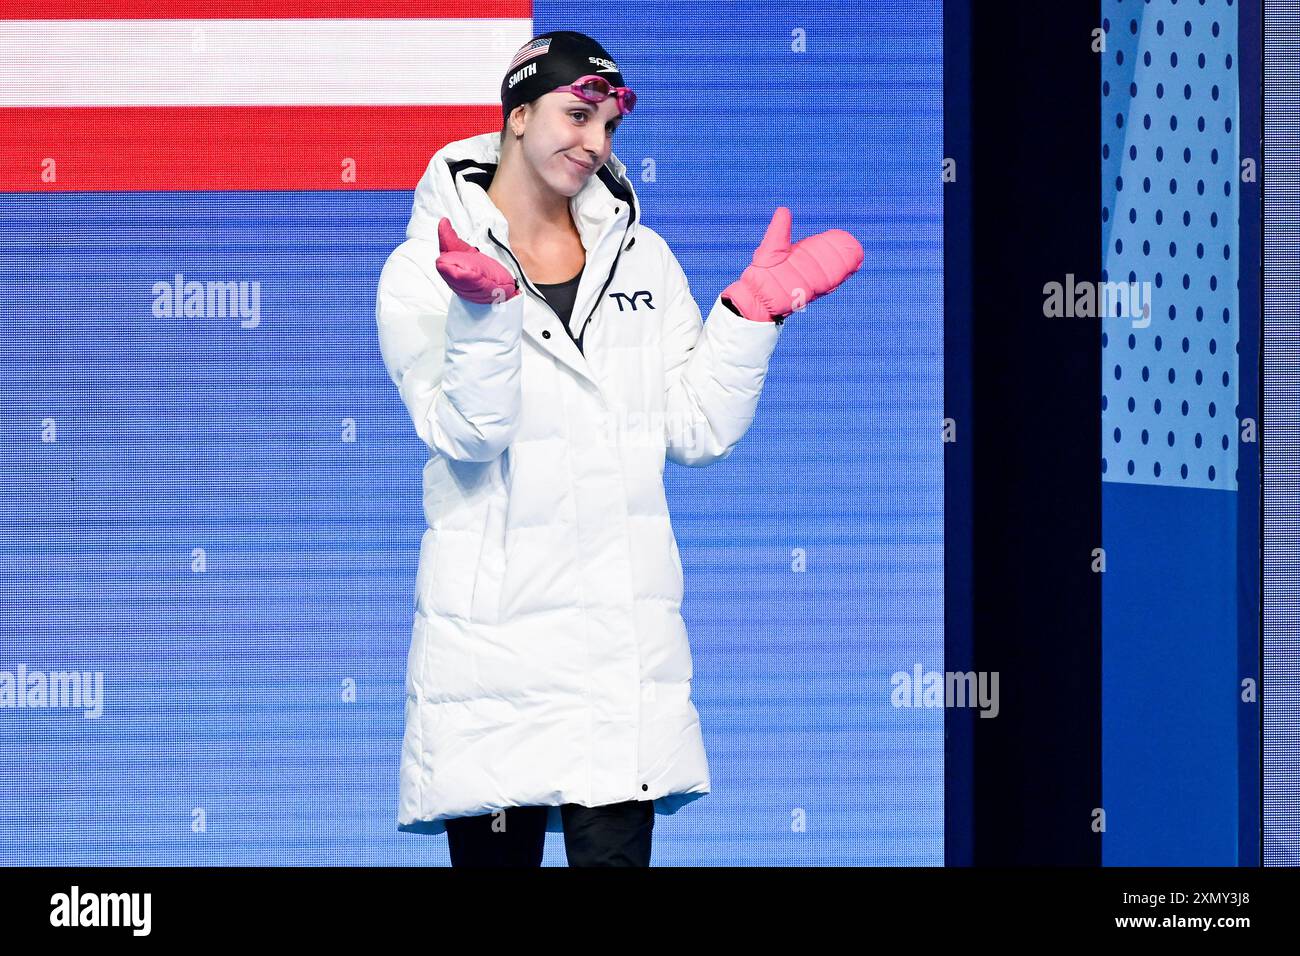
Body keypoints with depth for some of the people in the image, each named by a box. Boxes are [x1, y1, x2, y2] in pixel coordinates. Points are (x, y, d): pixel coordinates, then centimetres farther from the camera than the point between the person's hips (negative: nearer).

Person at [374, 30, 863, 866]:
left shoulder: (641, 258, 12)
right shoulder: (425, 271, -1)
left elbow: (697, 432, 7)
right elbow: (467, 434, -14)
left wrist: (753, 310, -3)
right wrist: (484, 311, -28)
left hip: (622, 631, 3)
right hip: (492, 632, -3)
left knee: (617, 851, -5)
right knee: (495, 852, 2)